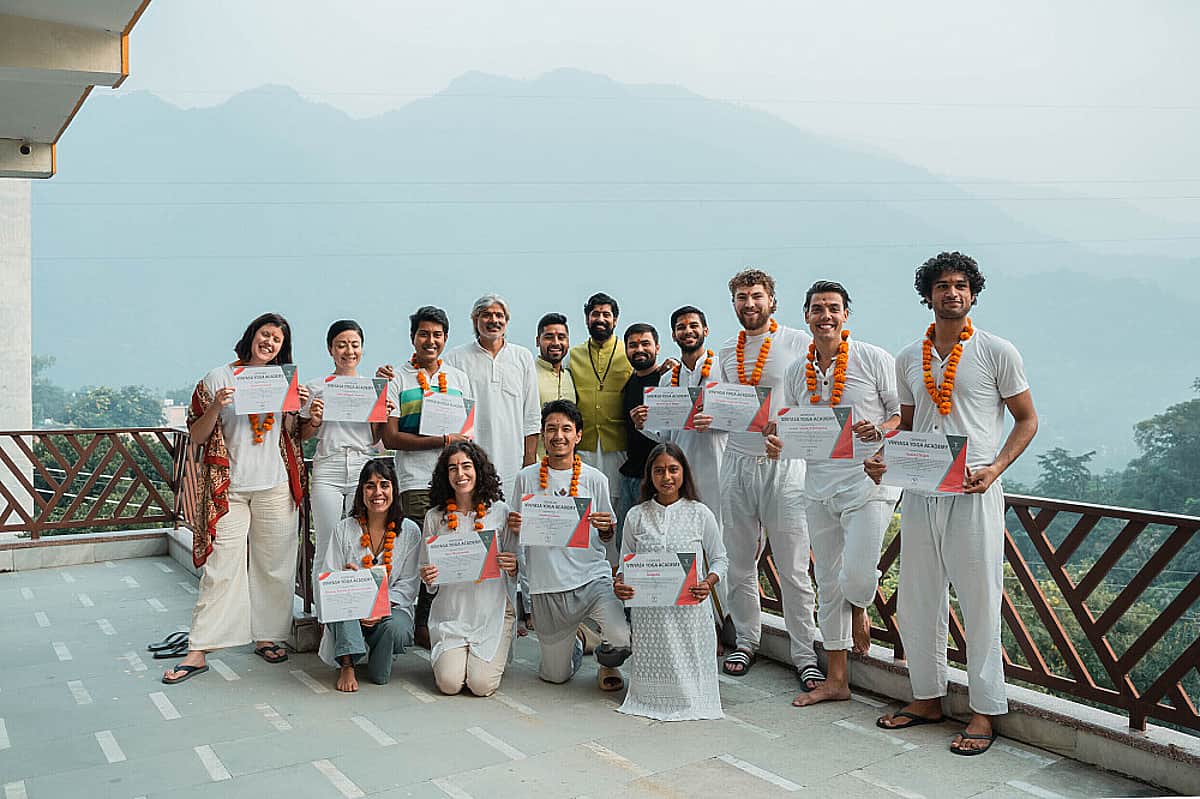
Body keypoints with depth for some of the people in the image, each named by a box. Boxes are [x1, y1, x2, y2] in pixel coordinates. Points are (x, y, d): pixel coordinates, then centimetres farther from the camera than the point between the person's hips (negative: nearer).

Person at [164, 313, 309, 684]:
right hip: (228, 488, -2)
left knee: (274, 566, 7)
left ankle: (267, 636, 20)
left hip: (275, 487, 3)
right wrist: (216, 407, -14)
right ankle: (197, 652, 0)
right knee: (221, 568, -4)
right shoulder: (218, 379, 3)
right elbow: (197, 437, 2)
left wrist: (297, 408, -5)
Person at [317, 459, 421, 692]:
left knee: (398, 629, -33)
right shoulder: (344, 529, 2)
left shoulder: (410, 531, 1)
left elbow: (408, 585, -2)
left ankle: (378, 669, 0)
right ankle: (347, 666, -23)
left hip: (392, 607, 0)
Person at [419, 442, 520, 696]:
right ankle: (448, 655, 22)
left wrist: (513, 567, -18)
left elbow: (515, 569, 4)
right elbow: (426, 569, 9)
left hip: (493, 610, -1)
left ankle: (495, 656, 21)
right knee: (449, 683, -13)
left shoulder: (500, 511, 0)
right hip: (451, 611, 1)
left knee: (482, 685, -14)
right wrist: (427, 577, -14)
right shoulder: (435, 517, 3)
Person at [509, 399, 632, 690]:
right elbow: (517, 533, 10)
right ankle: (575, 639, 43)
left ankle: (606, 664, 12)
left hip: (592, 577, -1)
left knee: (622, 639, -26)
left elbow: (607, 537, 9)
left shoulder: (595, 479, 1)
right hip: (547, 585, 1)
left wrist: (605, 528, -13)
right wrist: (514, 526, -12)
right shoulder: (526, 478, 3)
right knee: (556, 675, 8)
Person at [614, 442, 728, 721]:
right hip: (649, 611, 1)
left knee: (690, 686, -3)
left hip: (690, 608, -1)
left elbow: (719, 559, 8)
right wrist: (619, 584, -12)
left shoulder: (700, 514, 2)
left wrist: (708, 583, -13)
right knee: (651, 685, -1)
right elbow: (625, 563, 10)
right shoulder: (636, 516, 6)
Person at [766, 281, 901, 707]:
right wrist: (778, 443, -5)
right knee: (827, 583, 9)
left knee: (856, 576, -14)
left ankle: (859, 609, 26)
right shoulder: (796, 372, 10)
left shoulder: (875, 359, -3)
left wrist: (879, 430, -21)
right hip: (819, 486, 5)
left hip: (867, 481, -4)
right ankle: (836, 679, 22)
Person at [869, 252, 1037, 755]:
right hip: (919, 490, 5)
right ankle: (927, 697, 26)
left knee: (980, 601, 0)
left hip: (974, 492, -4)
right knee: (917, 599, 10)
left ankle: (985, 711, 13)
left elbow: (1027, 419, 3)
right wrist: (884, 460, 0)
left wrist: (995, 467, -13)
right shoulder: (908, 358, 11)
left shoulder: (997, 352, -1)